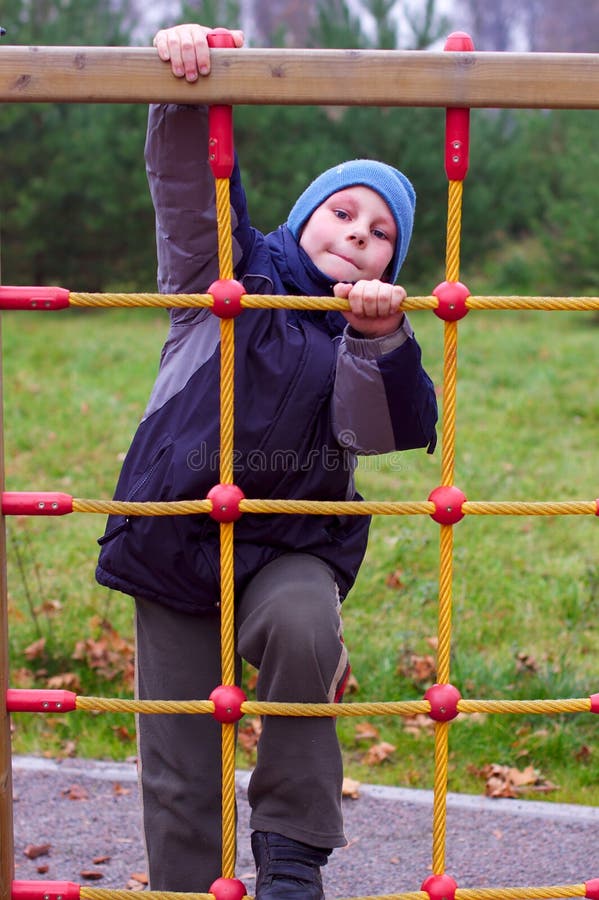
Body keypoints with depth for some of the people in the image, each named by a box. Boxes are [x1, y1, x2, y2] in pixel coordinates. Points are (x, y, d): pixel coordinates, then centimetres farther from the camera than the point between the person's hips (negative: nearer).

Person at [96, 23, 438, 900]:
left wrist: (381, 339, -26)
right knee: (179, 775, 0)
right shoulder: (228, 273, 4)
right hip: (174, 540, 0)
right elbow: (189, 178, -10)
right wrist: (186, 88, -27)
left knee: (302, 629, -34)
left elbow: (395, 430, -10)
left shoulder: (370, 336, 8)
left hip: (292, 547, 0)